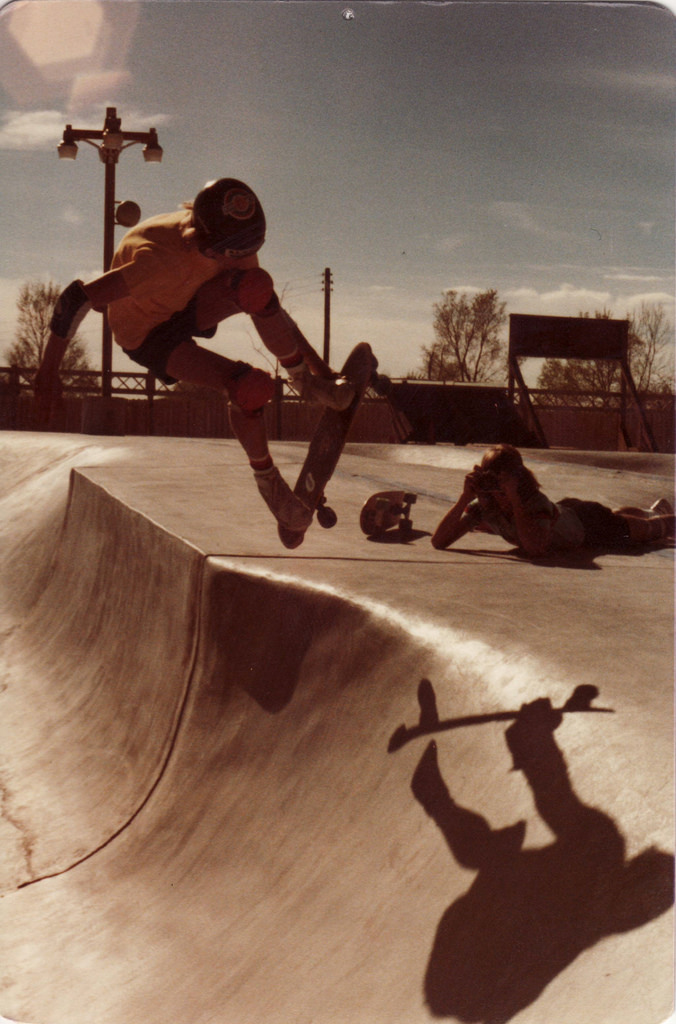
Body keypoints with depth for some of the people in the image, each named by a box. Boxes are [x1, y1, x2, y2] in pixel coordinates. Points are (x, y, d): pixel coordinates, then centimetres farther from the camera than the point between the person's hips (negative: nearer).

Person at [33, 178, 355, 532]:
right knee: (249, 387, -26)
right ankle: (266, 477, -2)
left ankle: (305, 382, -9)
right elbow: (77, 298, -40)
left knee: (257, 288, -28)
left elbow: (271, 309, -2)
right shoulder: (165, 258, -40)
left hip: (183, 307, 6)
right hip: (147, 334, -5)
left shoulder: (232, 245, -18)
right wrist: (48, 374, -33)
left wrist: (317, 365, 0)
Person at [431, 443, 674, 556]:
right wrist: (464, 498, -49)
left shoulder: (536, 503, -45)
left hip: (587, 522, -5)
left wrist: (515, 498, -59)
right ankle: (655, 509, 66)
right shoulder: (483, 506, -32)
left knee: (648, 530, 22)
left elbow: (536, 548, -63)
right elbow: (438, 541, -39)